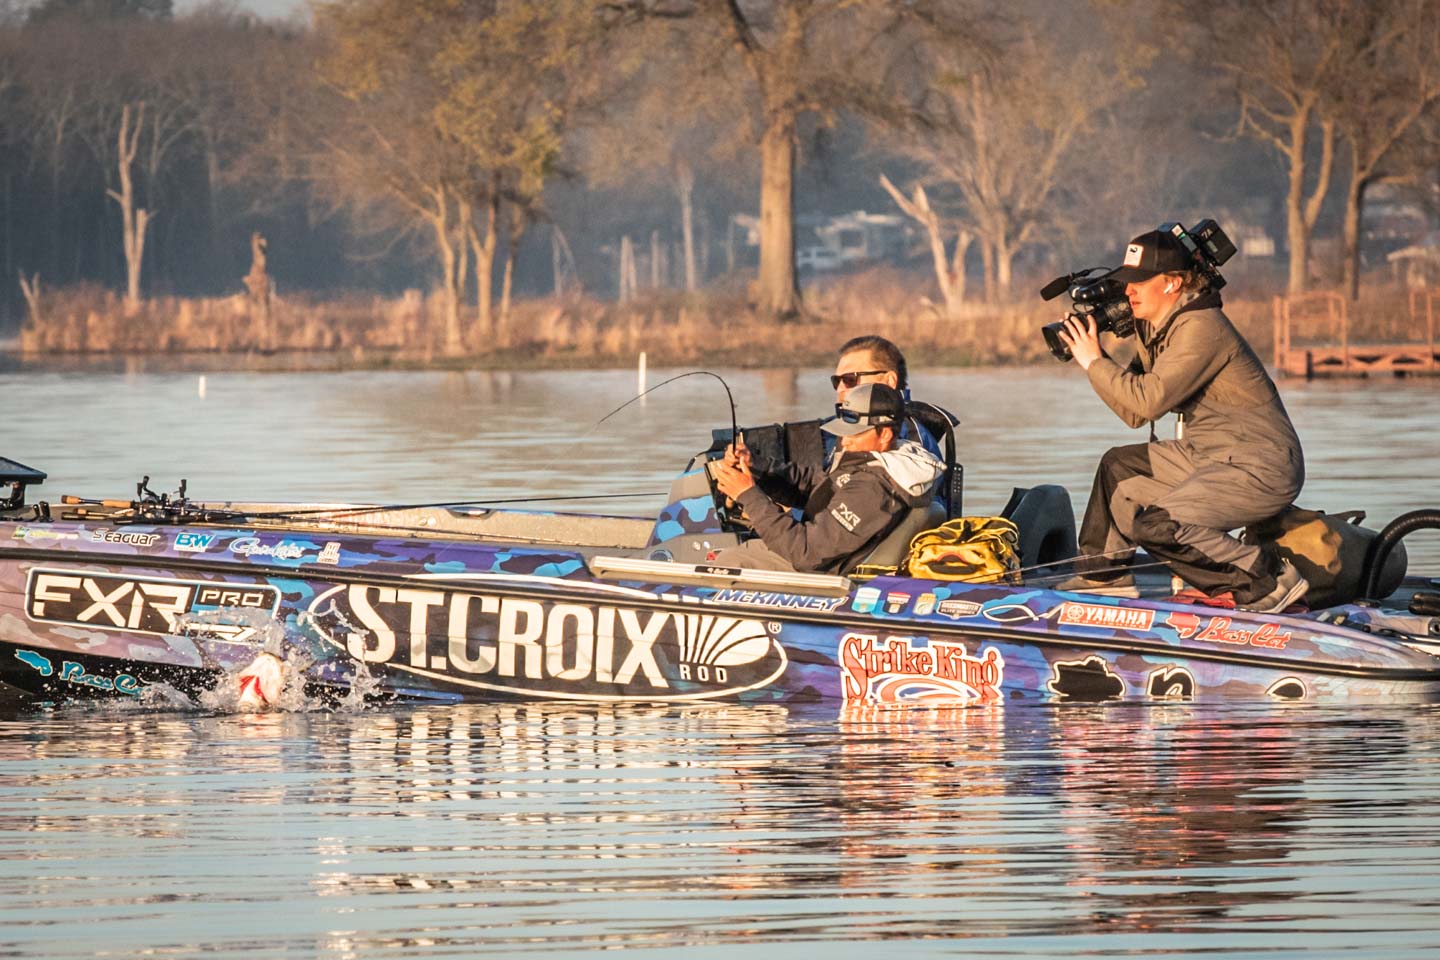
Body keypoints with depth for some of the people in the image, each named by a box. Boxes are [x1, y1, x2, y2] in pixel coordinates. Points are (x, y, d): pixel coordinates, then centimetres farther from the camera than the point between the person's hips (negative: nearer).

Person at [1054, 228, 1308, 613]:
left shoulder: (1199, 328, -20)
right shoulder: (1154, 328, 10)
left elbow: (1148, 401, -26)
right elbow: (1135, 413, 11)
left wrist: (1094, 361, -14)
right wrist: (1095, 359, 3)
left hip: (1262, 469, -10)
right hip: (1211, 455, 10)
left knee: (1156, 525, -24)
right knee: (1119, 466, 21)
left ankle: (1269, 578, -17)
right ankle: (1103, 574, 29)